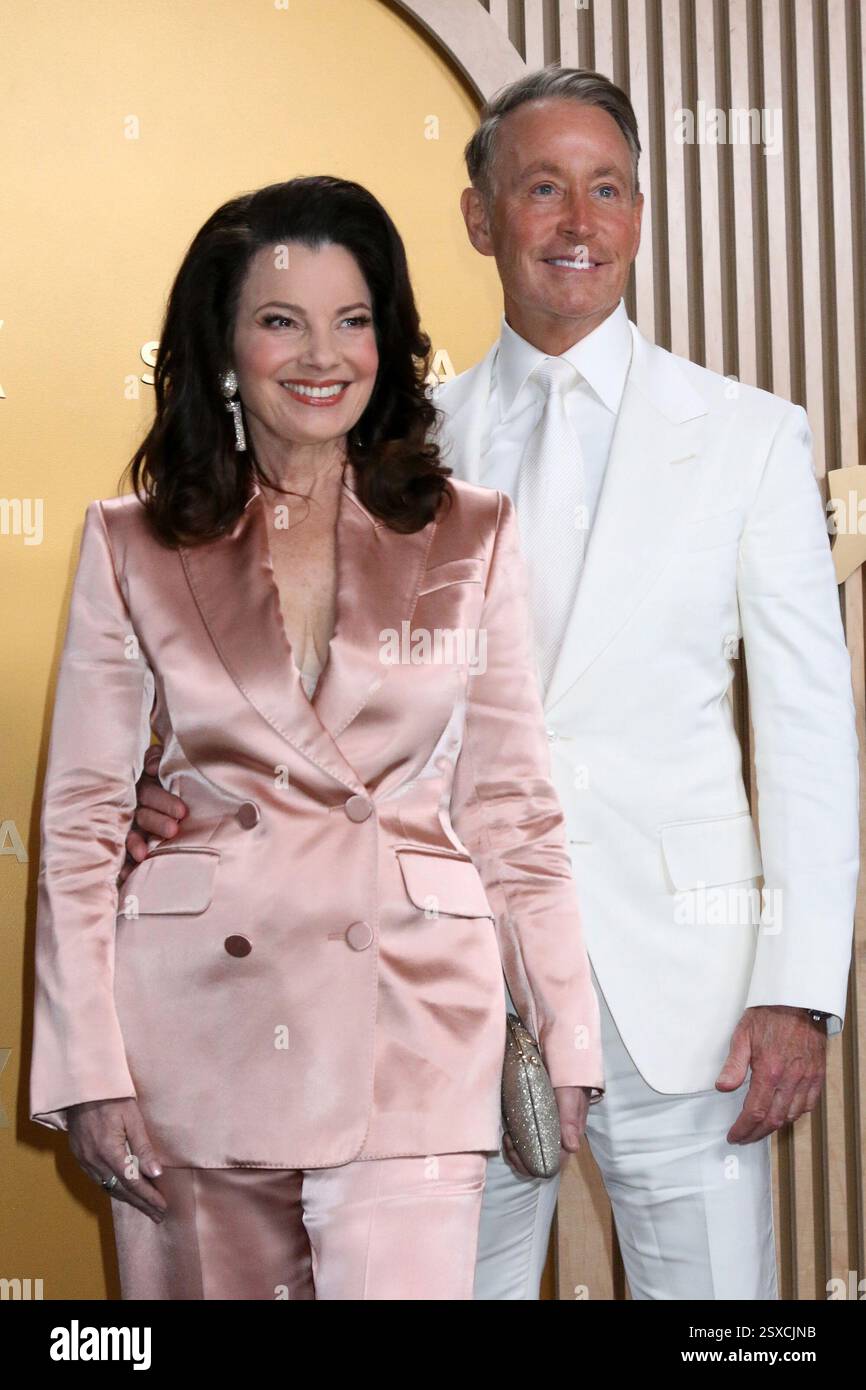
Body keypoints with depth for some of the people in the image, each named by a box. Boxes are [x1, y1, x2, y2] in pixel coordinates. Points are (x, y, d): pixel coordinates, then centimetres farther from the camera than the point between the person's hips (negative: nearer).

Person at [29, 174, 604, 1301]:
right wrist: (87, 1067, -2)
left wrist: (567, 1037, 6)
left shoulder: (471, 539, 8)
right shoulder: (133, 548, 6)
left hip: (409, 1022, 0)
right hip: (196, 1025, 1)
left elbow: (512, 805, 10)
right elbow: (81, 820, 5)